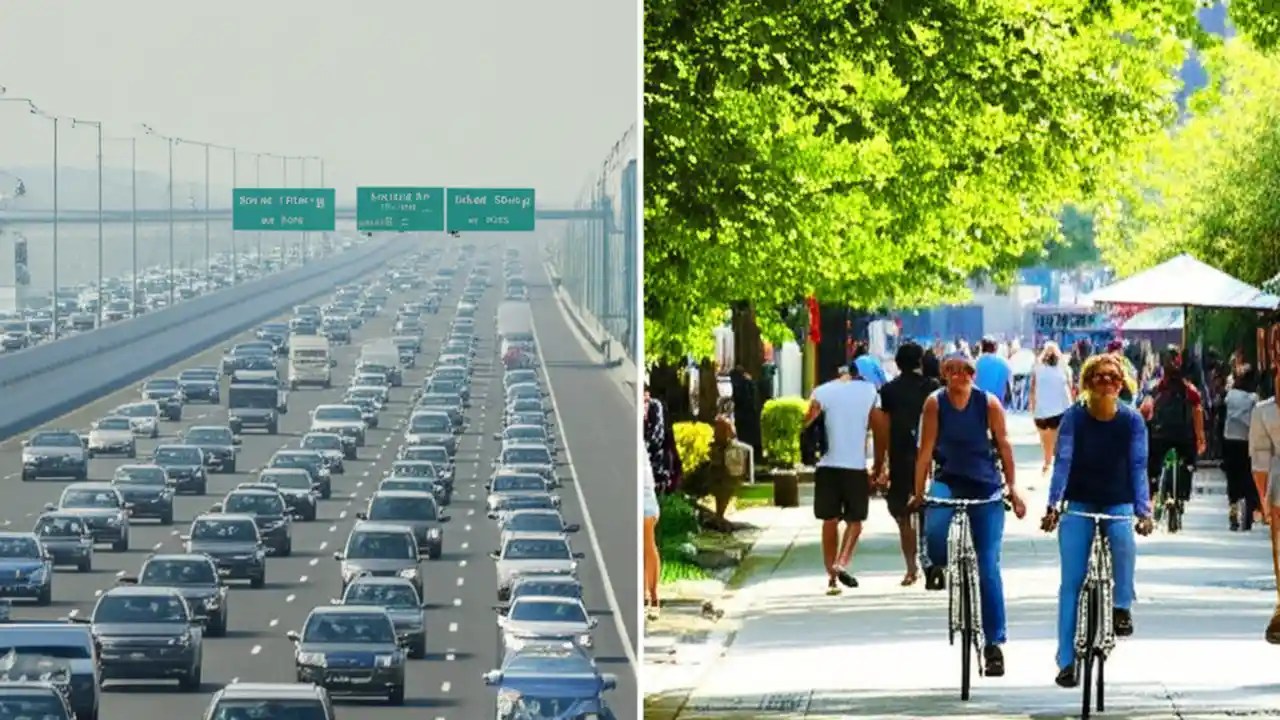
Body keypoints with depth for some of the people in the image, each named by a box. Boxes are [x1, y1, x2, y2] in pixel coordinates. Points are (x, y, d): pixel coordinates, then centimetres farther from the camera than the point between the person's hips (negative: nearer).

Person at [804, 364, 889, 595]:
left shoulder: (822, 392, 4)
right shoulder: (870, 392, 5)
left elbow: (806, 421, -8)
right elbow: (881, 430, 4)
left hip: (828, 465, 1)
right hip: (856, 465, -1)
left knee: (830, 520, 10)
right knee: (855, 519, 11)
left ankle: (831, 576, 8)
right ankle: (842, 563, -12)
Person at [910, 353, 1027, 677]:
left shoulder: (988, 403, -9)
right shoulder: (935, 403, -9)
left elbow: (1003, 445, -2)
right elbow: (926, 449, -7)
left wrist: (1012, 489, -2)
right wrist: (918, 492, -8)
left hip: (985, 486, 0)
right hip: (948, 480, 0)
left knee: (988, 567, -3)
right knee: (934, 531, -30)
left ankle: (994, 644, 3)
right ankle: (937, 566, 8)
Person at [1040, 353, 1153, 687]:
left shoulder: (1132, 420, -9)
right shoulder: (1074, 417, -11)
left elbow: (1138, 467, -13)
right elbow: (1062, 461, -18)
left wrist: (1143, 510, -26)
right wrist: (1052, 505, -31)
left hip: (1118, 502, 0)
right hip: (1079, 503, 0)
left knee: (1124, 540, -34)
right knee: (1071, 581, -7)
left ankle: (1122, 607, -12)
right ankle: (1067, 660, -3)